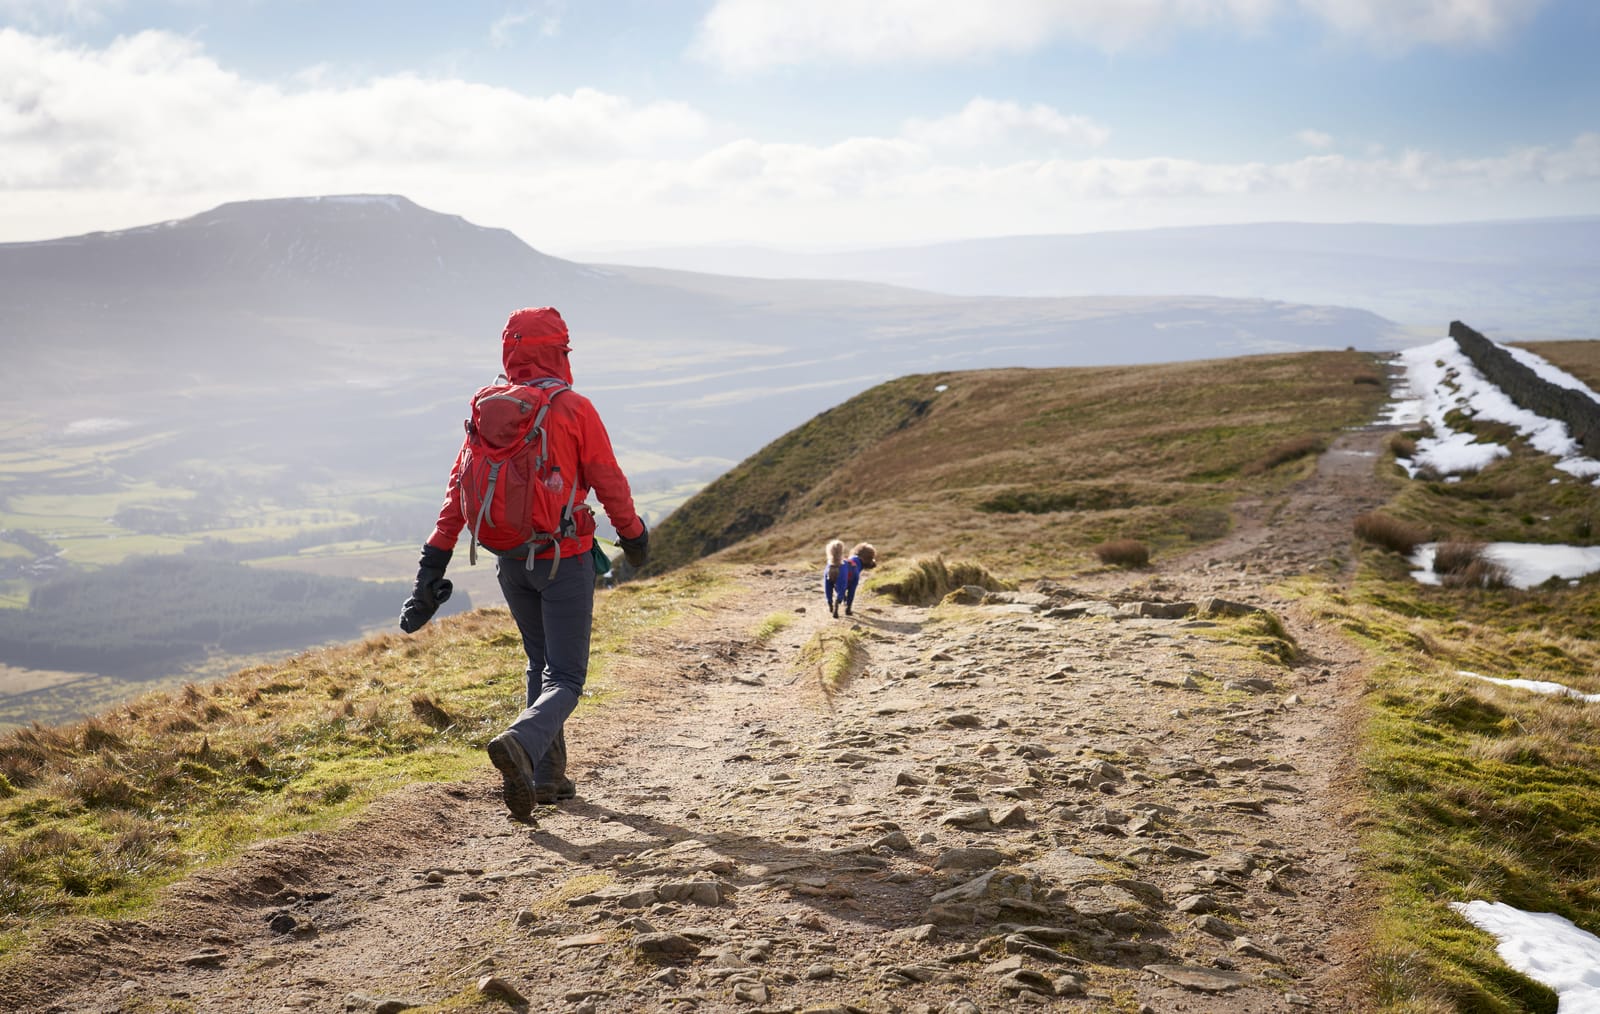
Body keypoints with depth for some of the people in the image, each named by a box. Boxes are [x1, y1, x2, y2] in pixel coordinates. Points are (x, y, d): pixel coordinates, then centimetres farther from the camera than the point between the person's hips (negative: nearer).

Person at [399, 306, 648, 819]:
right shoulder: (574, 410, -11)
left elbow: (458, 494, 0)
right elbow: (610, 484, -8)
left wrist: (433, 564, 2)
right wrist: (634, 537, 9)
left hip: (510, 561, 5)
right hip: (564, 559, -5)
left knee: (541, 665, 22)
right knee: (565, 679, -2)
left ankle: (547, 774, 22)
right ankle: (521, 743, -30)